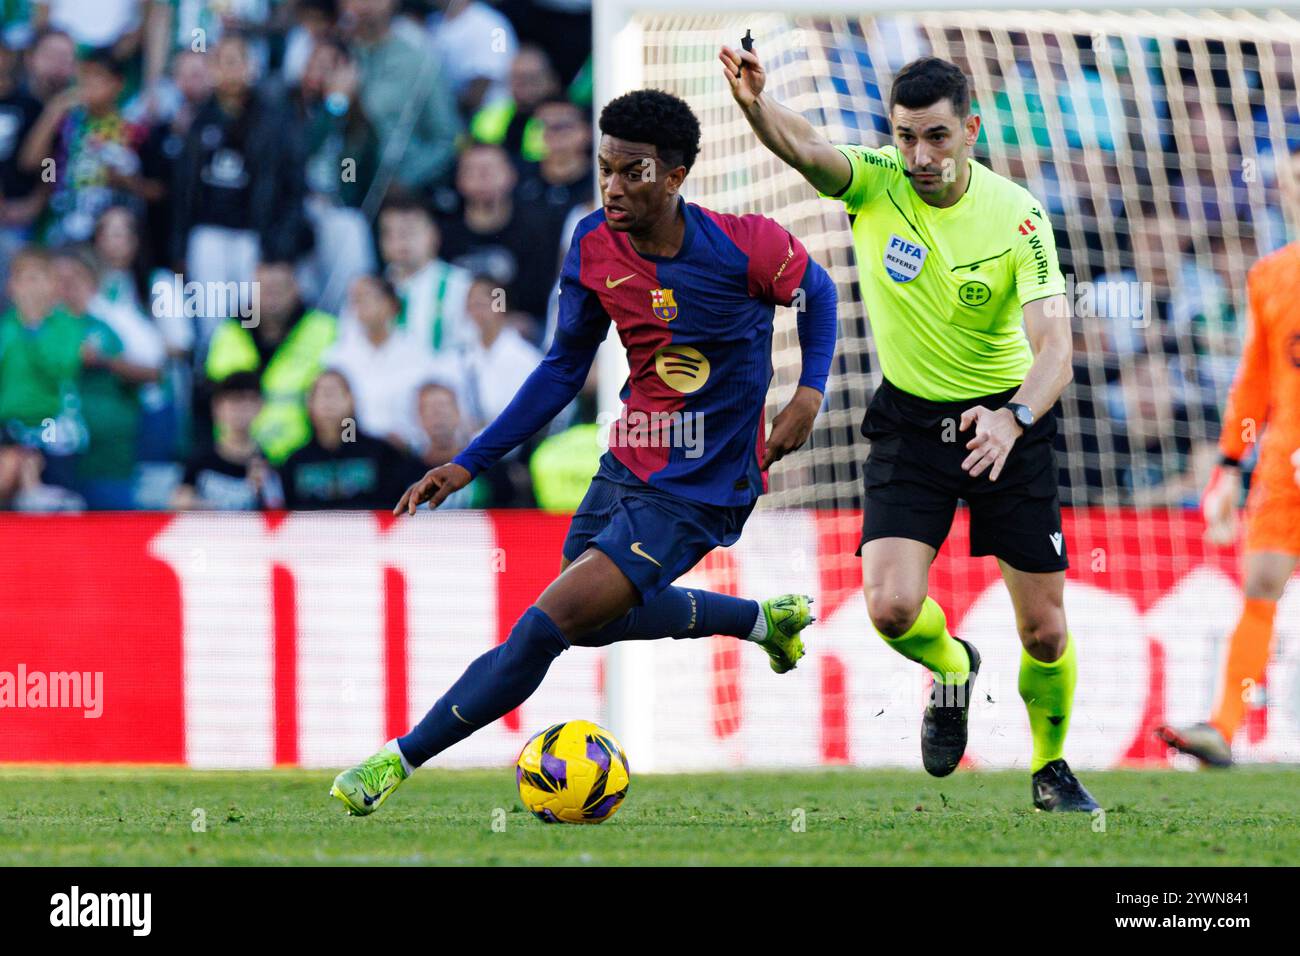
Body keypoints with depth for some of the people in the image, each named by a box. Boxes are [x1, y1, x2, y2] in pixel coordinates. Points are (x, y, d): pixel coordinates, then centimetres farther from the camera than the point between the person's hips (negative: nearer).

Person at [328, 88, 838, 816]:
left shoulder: (749, 248, -21)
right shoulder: (594, 247, -7)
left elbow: (818, 292, 2)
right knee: (595, 618, 26)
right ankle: (765, 620, 45)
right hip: (628, 463, 7)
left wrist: (811, 392, -14)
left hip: (699, 493, -7)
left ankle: (400, 760, -5)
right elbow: (565, 368, 5)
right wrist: (470, 464, 2)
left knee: (549, 625, -16)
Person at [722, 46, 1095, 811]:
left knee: (1045, 632, 1)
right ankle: (951, 668, 20)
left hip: (1008, 420, -1)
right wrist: (755, 104, -59)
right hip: (909, 422, 1)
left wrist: (1013, 418, -46)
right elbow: (804, 146, -36)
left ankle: (1051, 768, 30)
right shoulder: (874, 182, -14)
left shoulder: (1017, 215, -17)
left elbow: (1054, 342, -26)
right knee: (892, 608, -17)